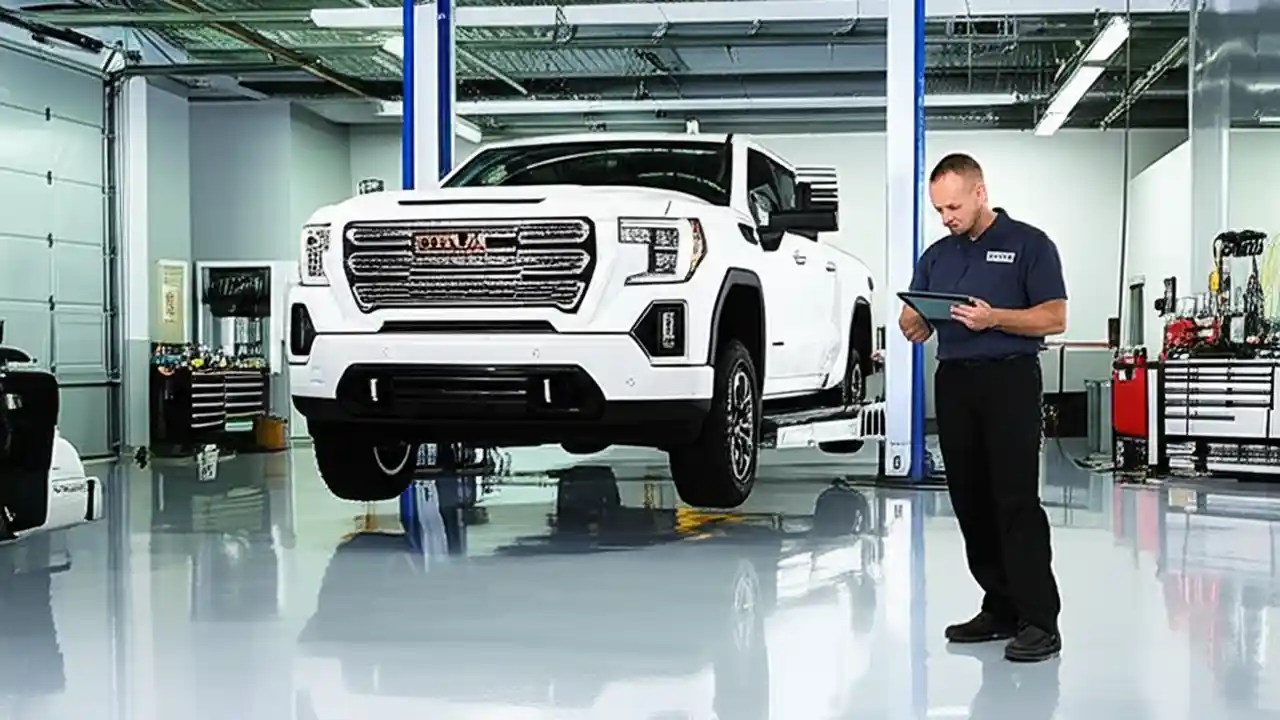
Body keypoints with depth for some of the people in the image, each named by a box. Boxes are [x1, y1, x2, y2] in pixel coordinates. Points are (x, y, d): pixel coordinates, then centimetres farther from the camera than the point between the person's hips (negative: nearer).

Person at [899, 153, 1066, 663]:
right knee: (971, 503, 6)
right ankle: (1000, 609, 15)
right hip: (953, 382, 6)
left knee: (1017, 501, -12)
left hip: (1010, 379, -6)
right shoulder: (937, 256, 17)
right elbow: (914, 325, 15)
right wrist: (913, 322, -10)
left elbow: (1054, 318, -6)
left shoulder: (1028, 244, 1)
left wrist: (993, 318, -20)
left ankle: (1040, 621, -10)